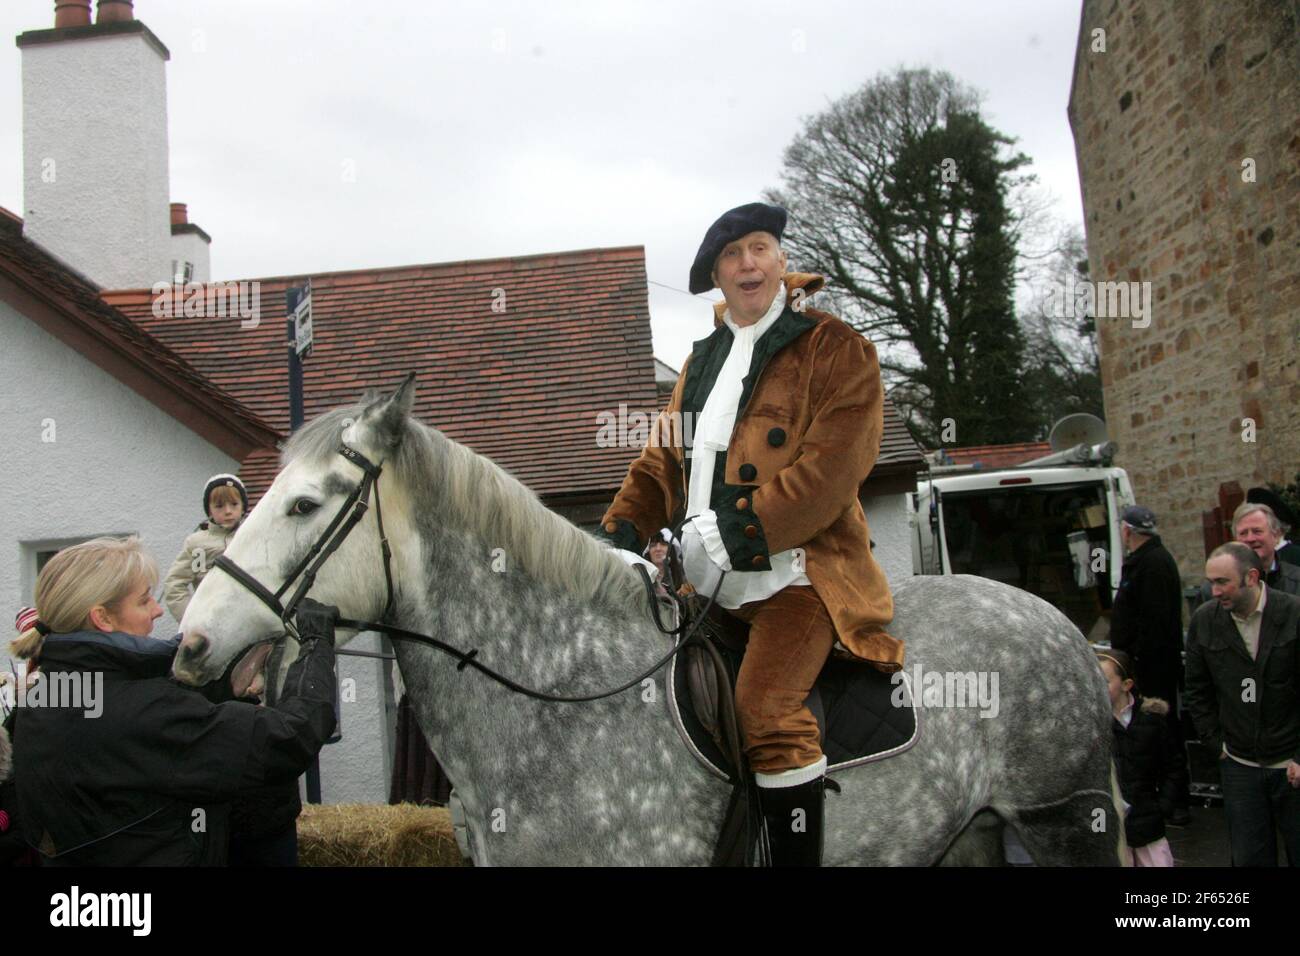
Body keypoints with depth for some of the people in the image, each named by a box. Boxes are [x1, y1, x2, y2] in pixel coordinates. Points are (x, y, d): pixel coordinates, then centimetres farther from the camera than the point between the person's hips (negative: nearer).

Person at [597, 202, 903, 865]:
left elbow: (833, 463, -14)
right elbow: (661, 460, 21)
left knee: (765, 706, -27)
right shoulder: (703, 361, 20)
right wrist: (623, 529, 2)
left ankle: (798, 857, -15)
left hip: (797, 568, -7)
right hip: (708, 578, 7)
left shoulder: (835, 349, -2)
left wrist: (741, 531, -20)